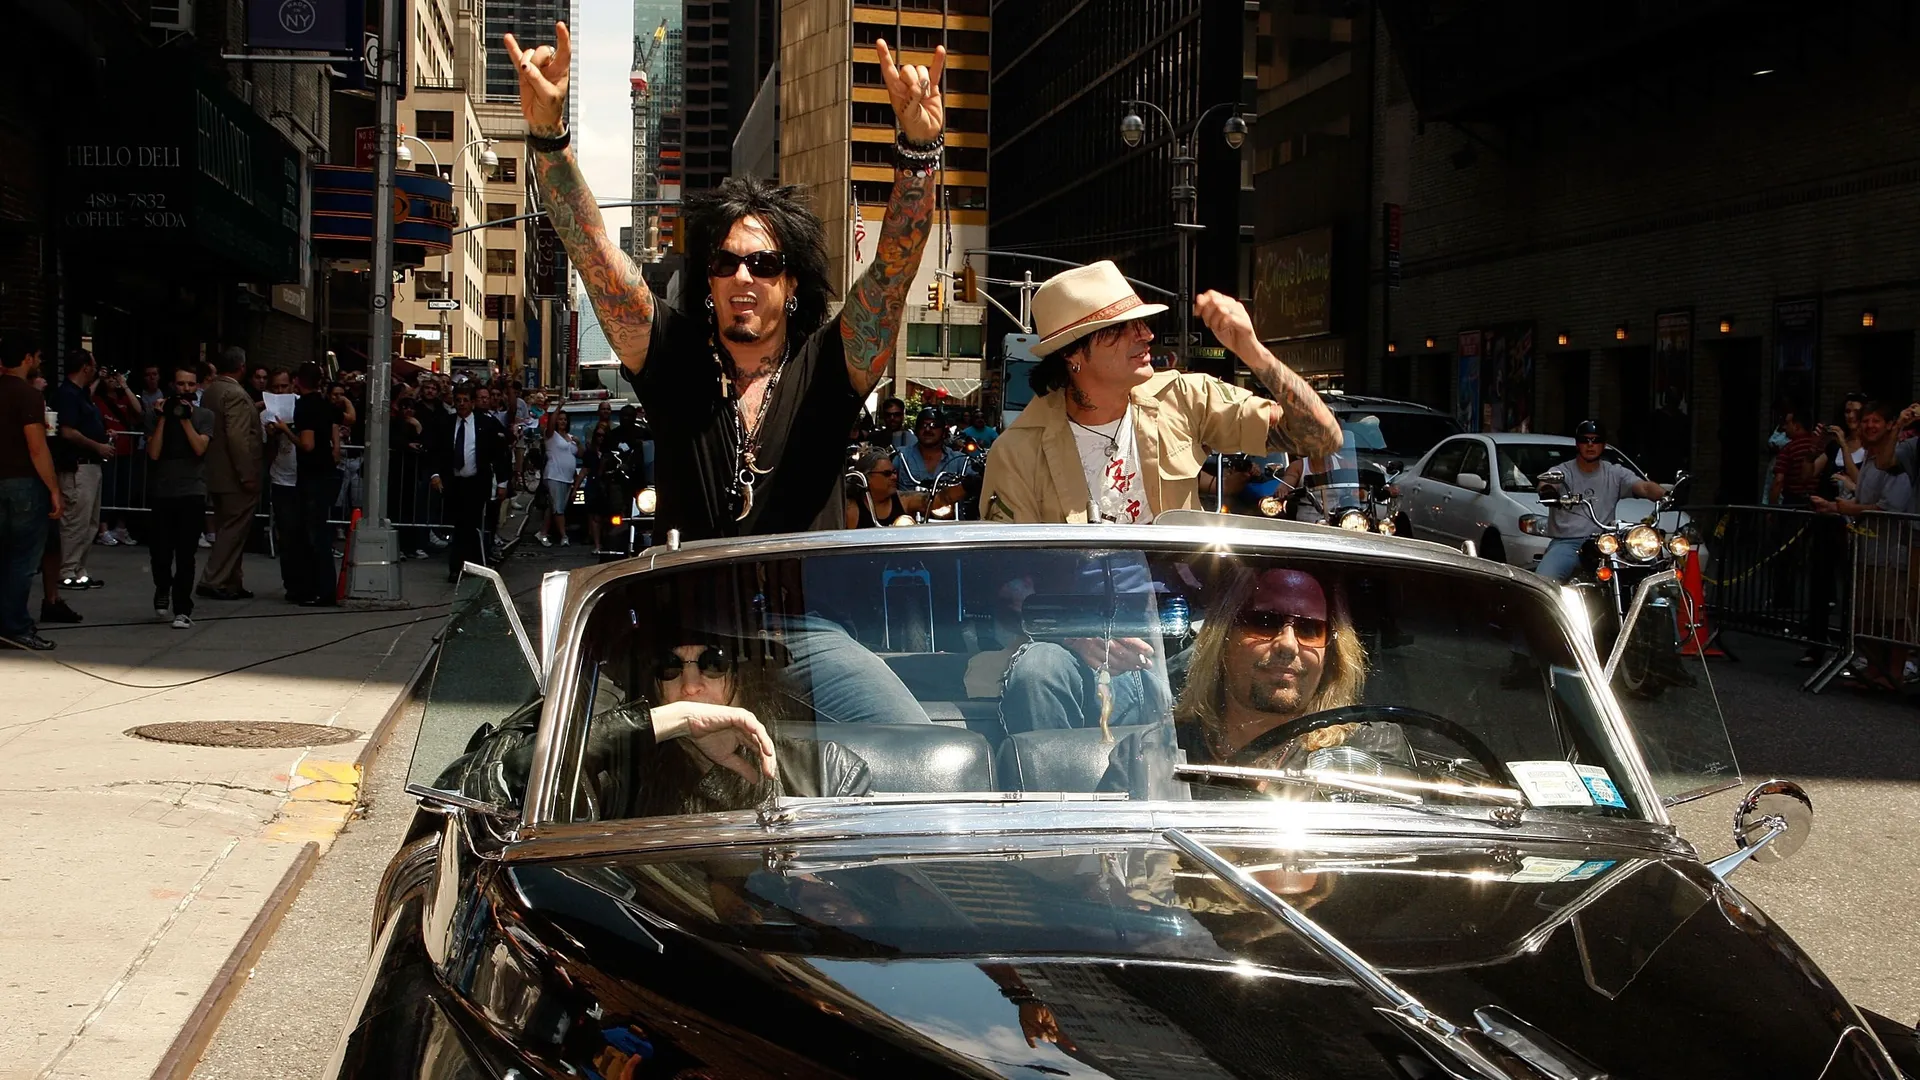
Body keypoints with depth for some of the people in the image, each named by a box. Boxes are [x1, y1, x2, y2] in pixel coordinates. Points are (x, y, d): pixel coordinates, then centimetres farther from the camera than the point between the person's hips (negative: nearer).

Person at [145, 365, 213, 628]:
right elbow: (153, 453, -5)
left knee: (186, 554, -6)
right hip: (162, 491, 1)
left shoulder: (204, 416, 5)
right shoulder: (156, 414, 5)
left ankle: (182, 609, -2)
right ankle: (162, 592, 29)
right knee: (160, 551, -1)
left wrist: (185, 418, -13)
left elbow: (200, 448, -9)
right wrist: (163, 418, -8)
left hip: (192, 492, -1)